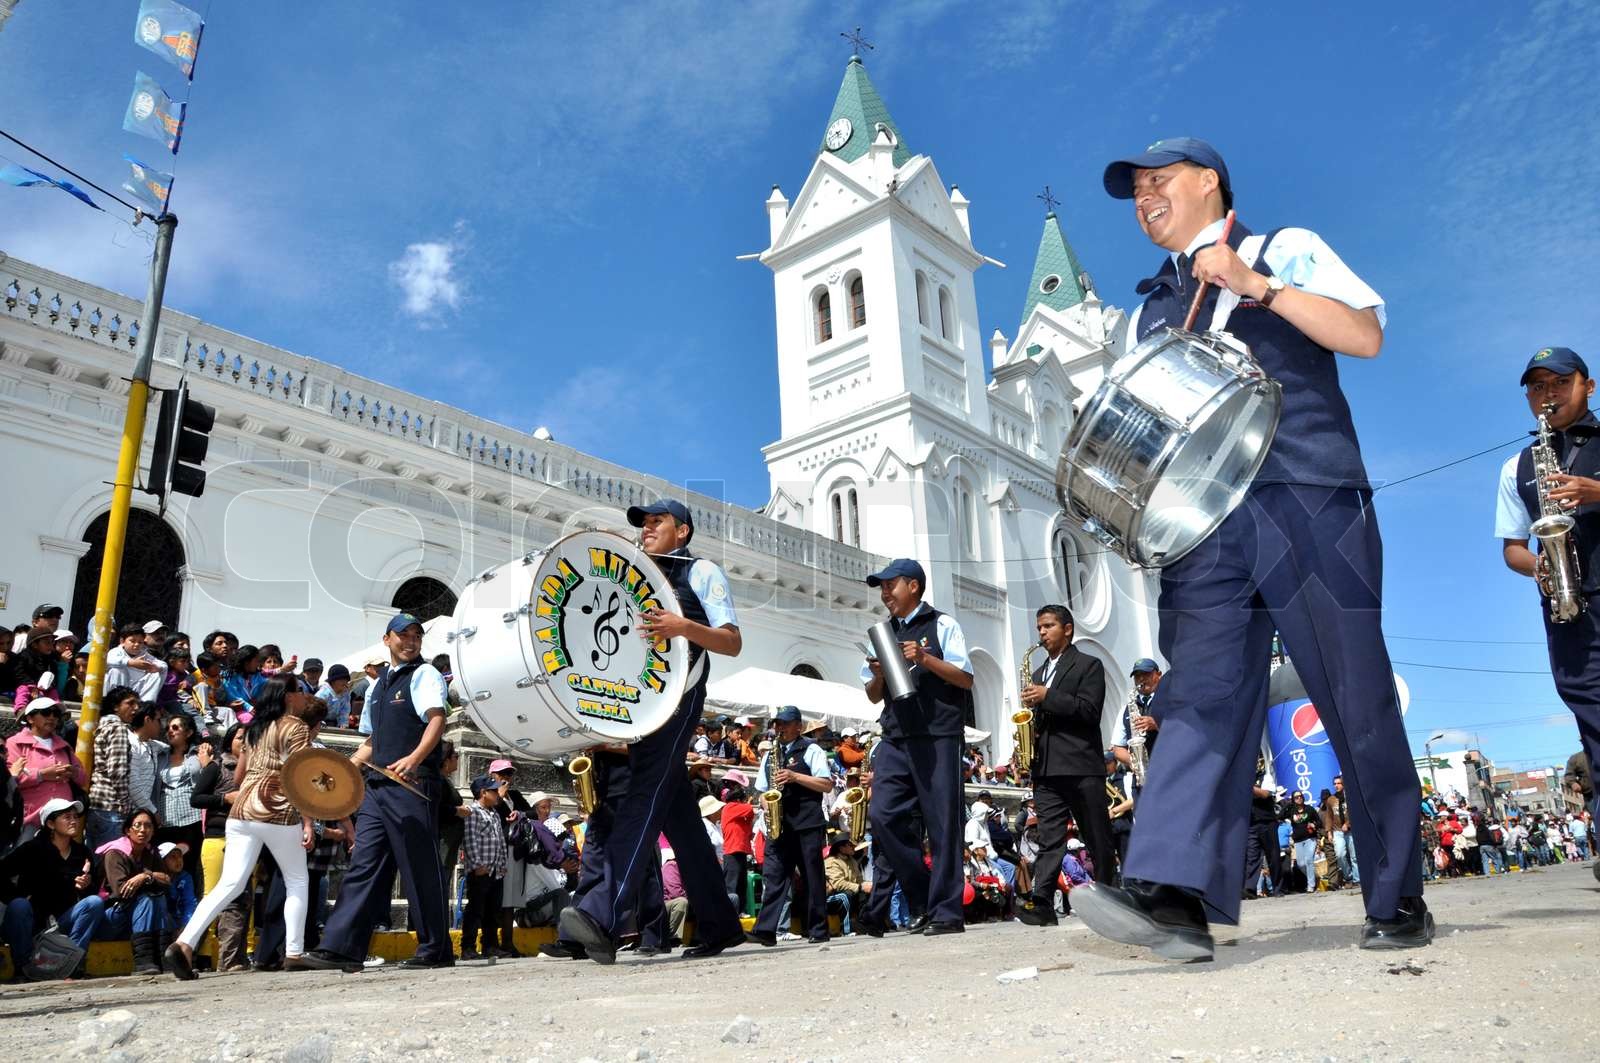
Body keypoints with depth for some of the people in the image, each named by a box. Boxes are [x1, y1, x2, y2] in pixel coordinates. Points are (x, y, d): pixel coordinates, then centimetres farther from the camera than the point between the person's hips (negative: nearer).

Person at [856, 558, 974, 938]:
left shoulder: (942, 625, 5)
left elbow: (966, 679, -2)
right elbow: (875, 696, 20)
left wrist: (925, 659, -15)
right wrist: (877, 674, -2)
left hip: (937, 738, -5)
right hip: (895, 739, 5)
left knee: (941, 824, -3)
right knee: (883, 815, -6)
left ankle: (945, 912, 4)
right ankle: (922, 898, 7)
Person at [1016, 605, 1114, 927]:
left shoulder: (1088, 665, 4)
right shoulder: (1039, 674, 24)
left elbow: (1090, 710, -10)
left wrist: (1047, 697, -13)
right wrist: (1027, 733, 5)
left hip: (1081, 765, -5)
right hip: (1047, 767, 5)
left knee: (1099, 840, 3)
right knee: (1049, 838, -4)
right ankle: (1042, 903, -12)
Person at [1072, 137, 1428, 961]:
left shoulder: (1287, 251, 15)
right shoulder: (1148, 316, 25)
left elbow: (1365, 334, 1)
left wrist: (1255, 286, -6)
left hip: (1311, 505, -3)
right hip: (1206, 523, 3)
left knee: (1357, 702, -1)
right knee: (1201, 691, -12)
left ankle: (1398, 901, 13)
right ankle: (1176, 895, -21)